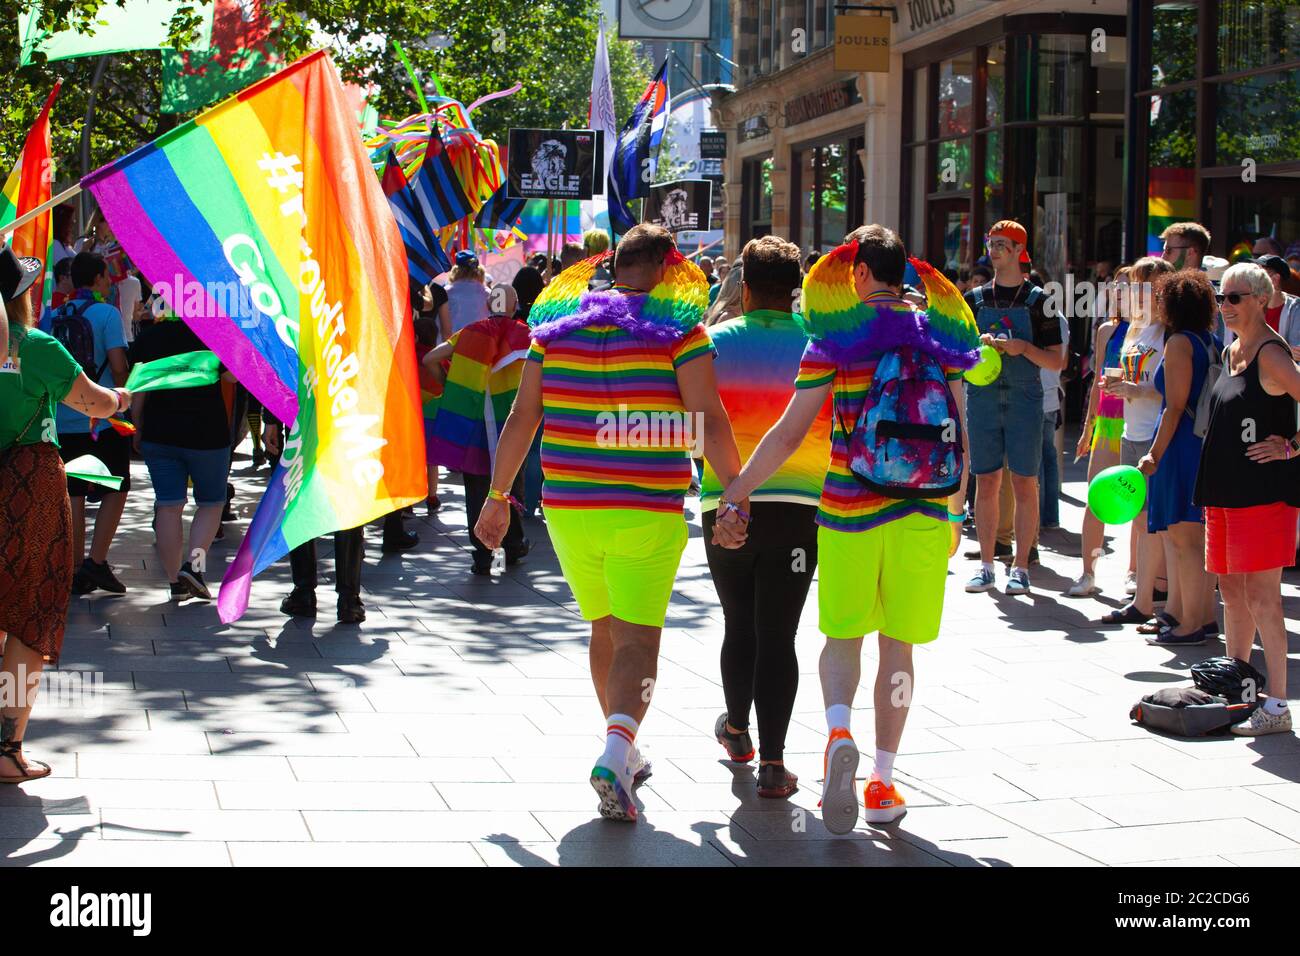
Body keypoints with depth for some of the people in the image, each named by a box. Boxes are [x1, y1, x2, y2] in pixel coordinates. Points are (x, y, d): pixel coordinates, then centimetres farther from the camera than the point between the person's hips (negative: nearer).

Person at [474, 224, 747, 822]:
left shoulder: (557, 322, 7)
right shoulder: (678, 328, -4)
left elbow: (522, 417, 7)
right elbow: (709, 420, -12)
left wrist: (498, 495, 13)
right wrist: (735, 497, -8)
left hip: (568, 510, 4)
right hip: (648, 515, -4)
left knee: (605, 629, 21)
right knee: (637, 641, -3)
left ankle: (623, 751, 33)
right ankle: (617, 752, -26)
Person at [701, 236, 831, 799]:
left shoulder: (715, 342, -1)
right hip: (798, 506, -1)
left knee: (739, 624, 18)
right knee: (777, 634, 0)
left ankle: (737, 731, 36)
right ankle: (772, 762, -5)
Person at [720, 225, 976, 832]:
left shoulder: (835, 337, -2)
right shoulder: (939, 335, 6)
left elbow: (790, 433, -4)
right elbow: (959, 437, 7)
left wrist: (734, 491, 4)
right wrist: (953, 509, 19)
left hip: (850, 508, -2)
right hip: (923, 511, 2)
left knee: (843, 634, 13)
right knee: (897, 645, 9)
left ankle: (838, 730, -15)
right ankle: (882, 782, 11)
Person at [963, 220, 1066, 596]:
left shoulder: (1037, 300, 2)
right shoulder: (975, 299, 10)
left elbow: (1057, 361, 0)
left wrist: (1024, 348, -16)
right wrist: (978, 345, -10)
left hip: (1024, 399, -2)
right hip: (983, 397, 2)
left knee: (1024, 483, -2)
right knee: (986, 482, 4)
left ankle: (1020, 567, 4)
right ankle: (985, 565, 11)